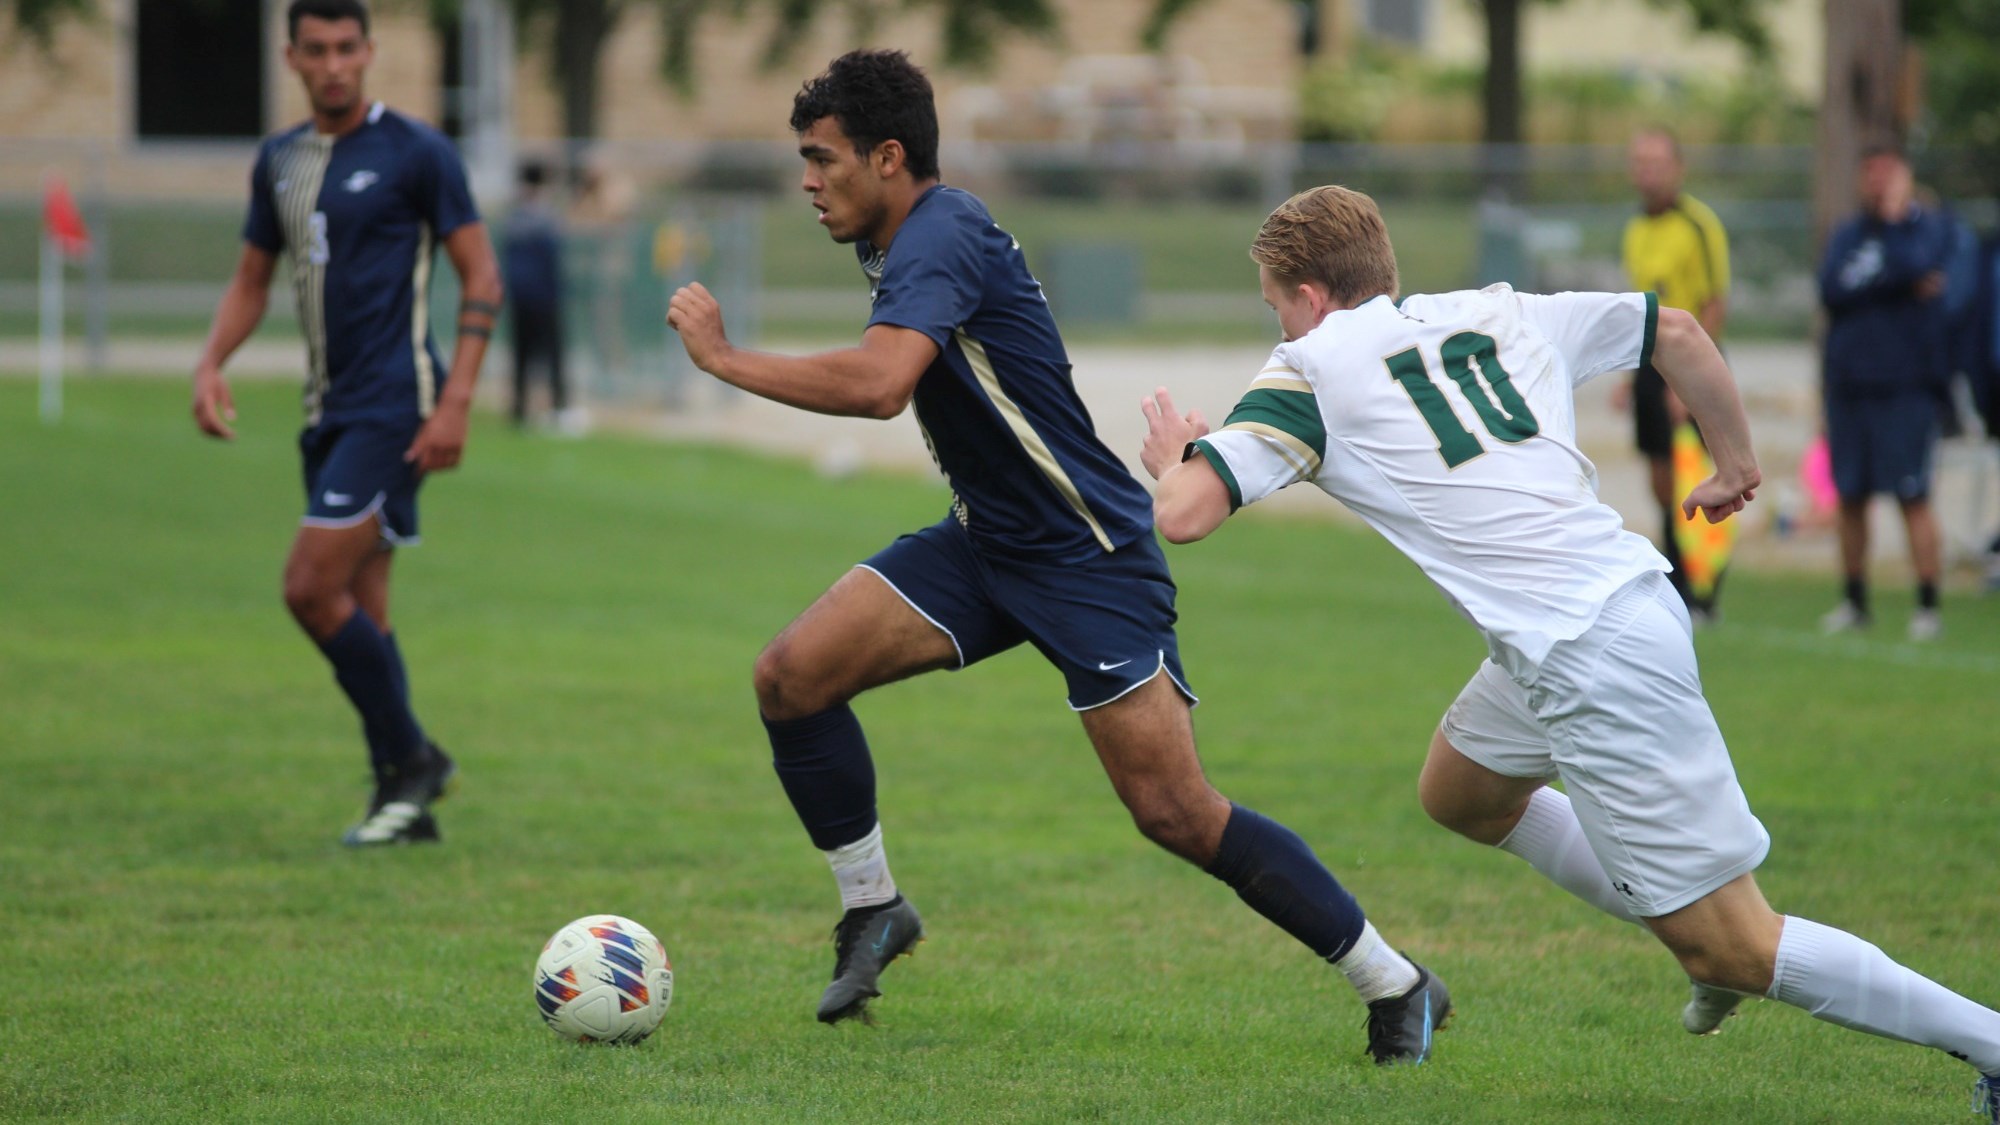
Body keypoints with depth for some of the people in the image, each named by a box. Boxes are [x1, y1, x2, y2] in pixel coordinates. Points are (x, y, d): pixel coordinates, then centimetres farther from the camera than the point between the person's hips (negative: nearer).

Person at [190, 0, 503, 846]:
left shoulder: (414, 153, -7)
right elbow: (252, 282, 21)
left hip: (391, 408, -7)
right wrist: (211, 363, 2)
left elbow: (481, 277, -7)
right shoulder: (279, 162, 12)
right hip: (328, 410, 7)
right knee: (357, 609, 8)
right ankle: (407, 803, 15)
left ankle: (411, 760, -2)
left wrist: (456, 401, -15)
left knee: (312, 588, -16)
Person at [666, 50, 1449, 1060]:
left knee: (1175, 813, -12)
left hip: (1087, 557, -9)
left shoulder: (939, 238, -22)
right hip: (982, 541, 9)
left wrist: (723, 356, -30)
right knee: (791, 676, -6)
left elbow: (878, 382, -39)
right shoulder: (898, 243, 9)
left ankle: (1397, 987, 0)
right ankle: (872, 910, 12)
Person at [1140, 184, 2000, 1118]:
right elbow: (1676, 331, 22)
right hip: (1628, 584, 8)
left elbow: (1182, 515, -9)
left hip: (1596, 666, -8)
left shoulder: (1309, 376, -2)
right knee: (1458, 795, 30)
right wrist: (1736, 464, 33)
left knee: (1734, 947, -3)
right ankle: (1710, 947, 26)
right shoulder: (1497, 315, 17)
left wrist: (1170, 458, 15)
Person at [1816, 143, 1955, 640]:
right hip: (1848, 384, 4)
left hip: (1906, 386, -4)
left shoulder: (1931, 228, 3)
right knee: (1851, 497, 8)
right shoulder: (1847, 234, 14)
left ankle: (1928, 604, -4)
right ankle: (1854, 600, 19)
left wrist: (1894, 216, -7)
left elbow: (1912, 266, -19)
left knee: (1913, 496, -7)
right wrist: (1901, 283, -9)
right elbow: (1831, 289, -3)